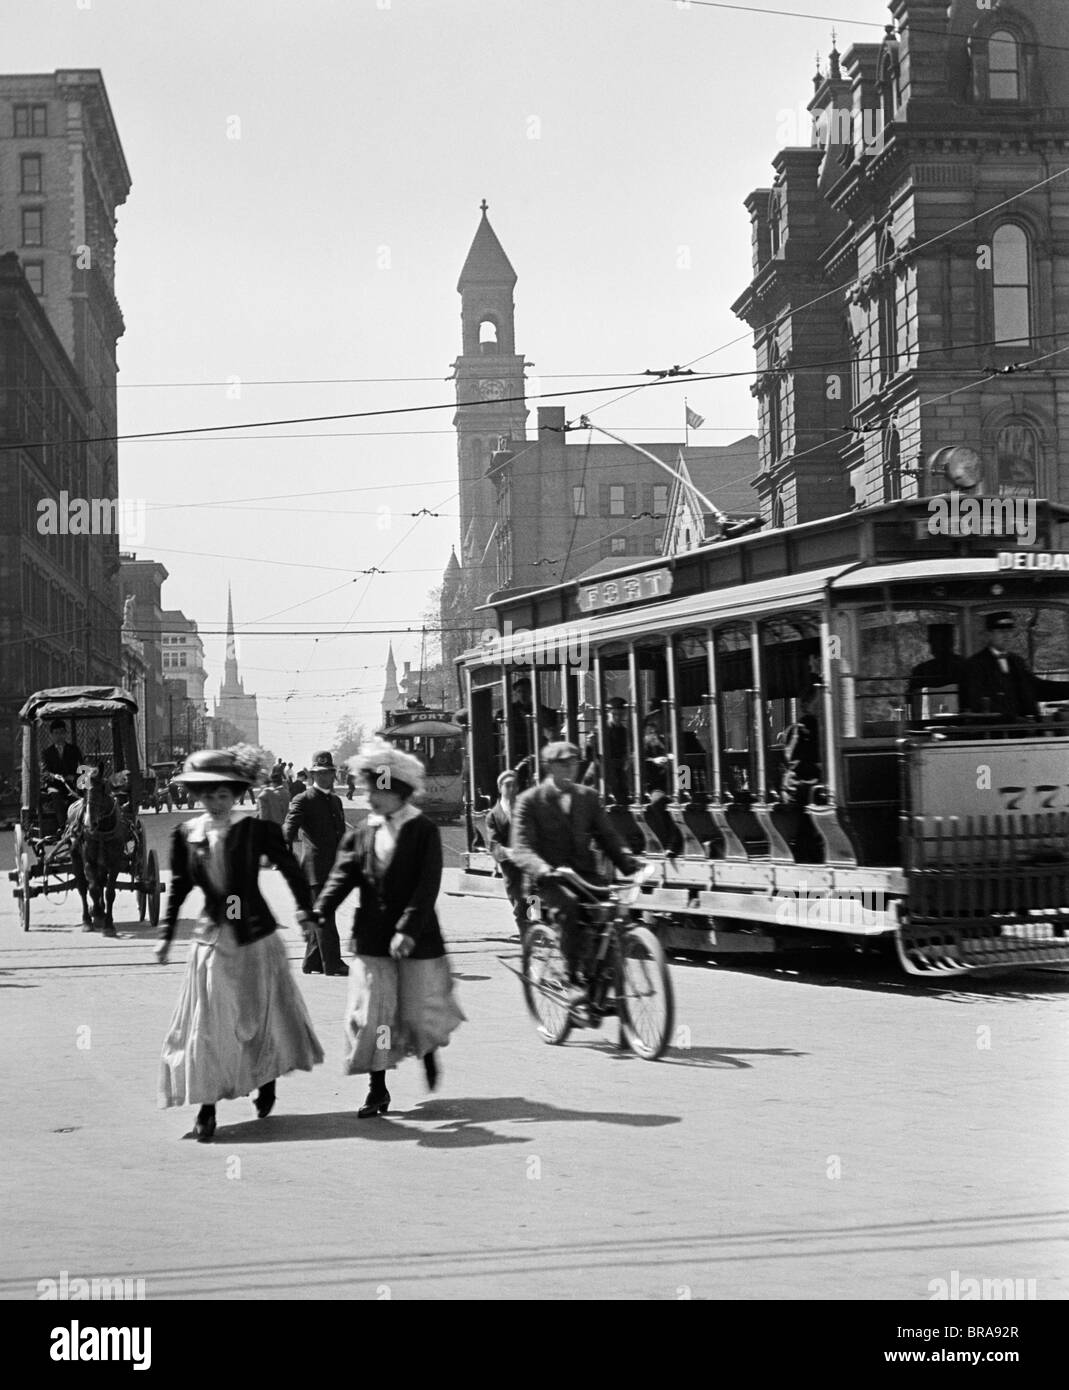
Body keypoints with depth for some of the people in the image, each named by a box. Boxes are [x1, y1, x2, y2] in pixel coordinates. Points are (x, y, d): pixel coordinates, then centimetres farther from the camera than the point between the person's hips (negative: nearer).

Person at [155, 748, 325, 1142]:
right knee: (207, 1024, -1)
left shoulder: (255, 829, -8)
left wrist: (304, 909, -9)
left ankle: (266, 1080, 36)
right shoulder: (186, 834, -1)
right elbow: (179, 887, 9)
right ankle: (206, 1107, 5)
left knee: (262, 1013, 11)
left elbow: (290, 868, 0)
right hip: (212, 940, 1)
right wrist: (166, 934, 8)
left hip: (256, 939, -1)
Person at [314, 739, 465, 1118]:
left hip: (417, 939, -3)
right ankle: (377, 1090, 10)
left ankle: (428, 1050, 38)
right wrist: (318, 913, -17)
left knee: (418, 1012, 4)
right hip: (372, 939, 3)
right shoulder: (362, 833, 6)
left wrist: (408, 930, -23)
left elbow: (427, 888, -13)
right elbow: (342, 877, -1)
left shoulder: (424, 831, -6)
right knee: (370, 1014, 0)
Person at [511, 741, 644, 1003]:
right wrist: (540, 868, -31)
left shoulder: (588, 797, 14)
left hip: (584, 873, 4)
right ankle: (573, 979, -27)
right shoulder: (530, 801, 1)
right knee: (570, 904, -34)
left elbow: (607, 836, 12)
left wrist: (630, 861, -8)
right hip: (550, 879, -4)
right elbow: (521, 848, -9)